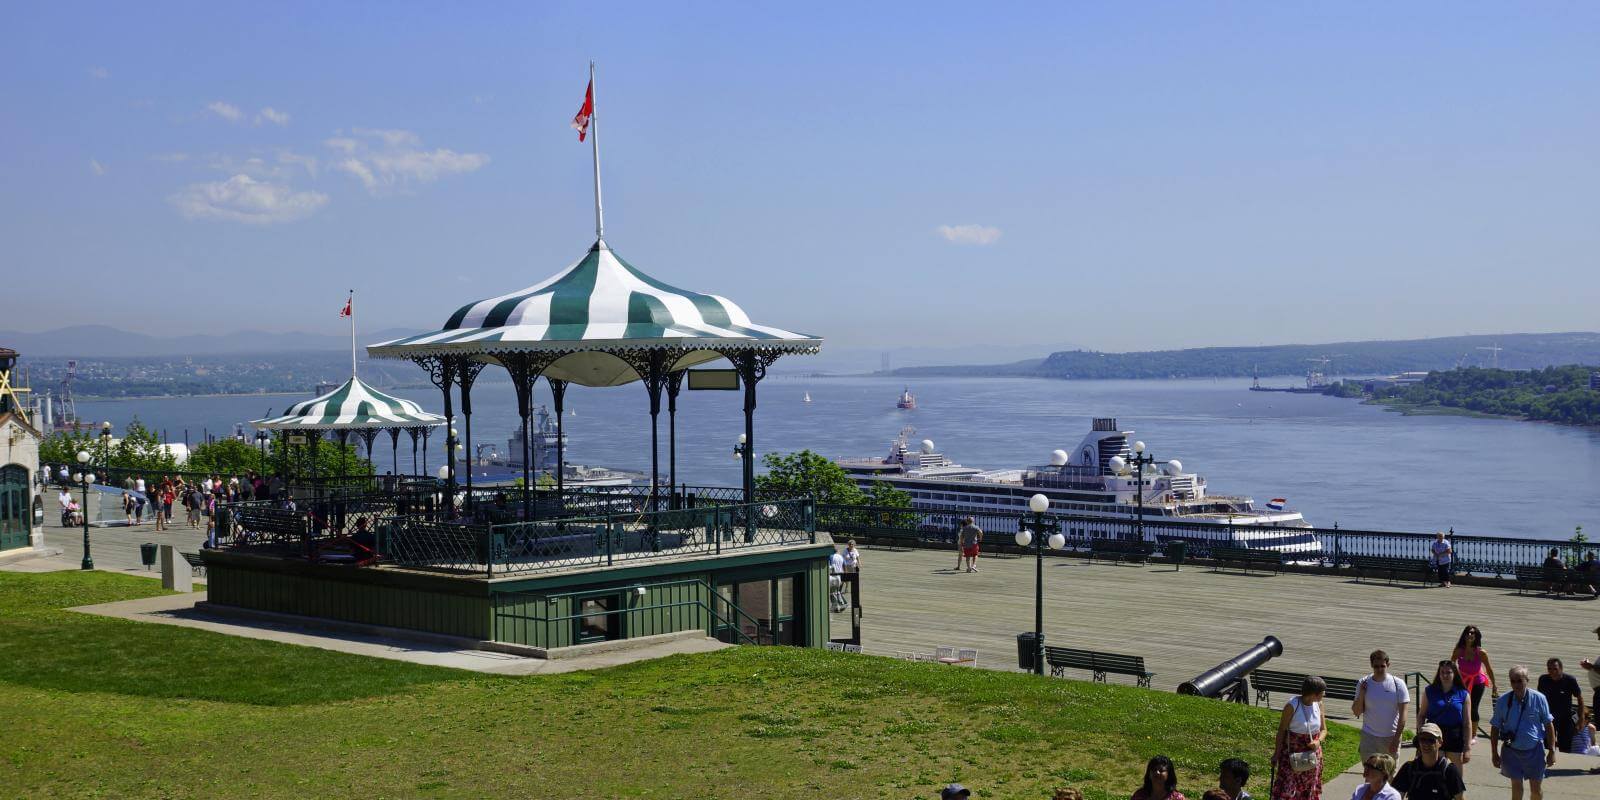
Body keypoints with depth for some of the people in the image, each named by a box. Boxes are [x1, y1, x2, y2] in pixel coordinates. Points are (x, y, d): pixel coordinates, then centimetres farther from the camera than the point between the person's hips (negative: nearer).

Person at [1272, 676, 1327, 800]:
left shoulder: (1318, 705, -3)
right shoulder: (1292, 705, -18)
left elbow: (1323, 730, 6)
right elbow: (1281, 730, -11)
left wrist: (1318, 741, -16)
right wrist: (1276, 753, -11)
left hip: (1312, 753, 5)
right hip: (1292, 752, -5)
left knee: (1308, 789, 14)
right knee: (1286, 788, -5)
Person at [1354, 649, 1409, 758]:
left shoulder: (1398, 684, -6)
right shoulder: (1364, 683, -2)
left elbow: (1402, 715, -7)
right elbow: (1356, 712, 2)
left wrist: (1396, 739, -13)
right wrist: (1361, 694, -13)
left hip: (1391, 737, -1)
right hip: (1369, 737, 1)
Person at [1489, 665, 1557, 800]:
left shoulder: (1538, 699, -10)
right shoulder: (1503, 701, -7)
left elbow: (1548, 725, -2)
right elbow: (1495, 728, 0)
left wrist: (1551, 751, -3)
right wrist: (1494, 753, 0)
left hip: (1534, 750, -1)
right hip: (1512, 751, 1)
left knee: (1536, 788, 9)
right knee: (1516, 786, 9)